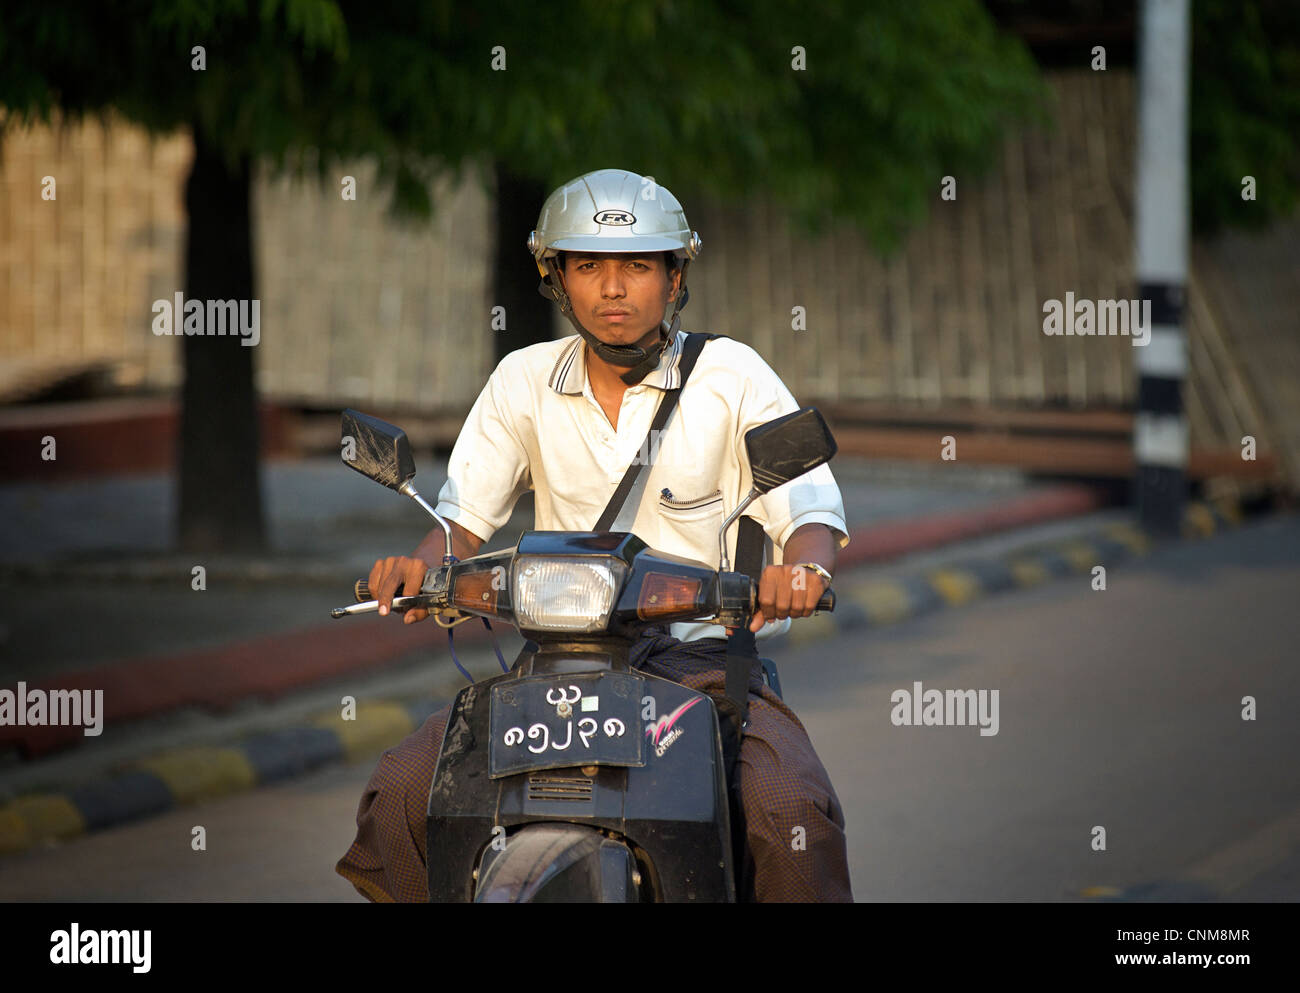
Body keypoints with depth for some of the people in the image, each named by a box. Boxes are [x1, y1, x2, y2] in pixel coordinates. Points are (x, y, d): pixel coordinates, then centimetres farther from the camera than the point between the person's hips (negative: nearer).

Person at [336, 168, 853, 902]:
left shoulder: (732, 375, 0)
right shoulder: (525, 381, 8)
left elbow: (813, 510, -6)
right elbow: (467, 511, 8)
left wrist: (802, 567, -30)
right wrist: (422, 564, -16)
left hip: (708, 659, -3)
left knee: (791, 811, -31)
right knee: (404, 791, -18)